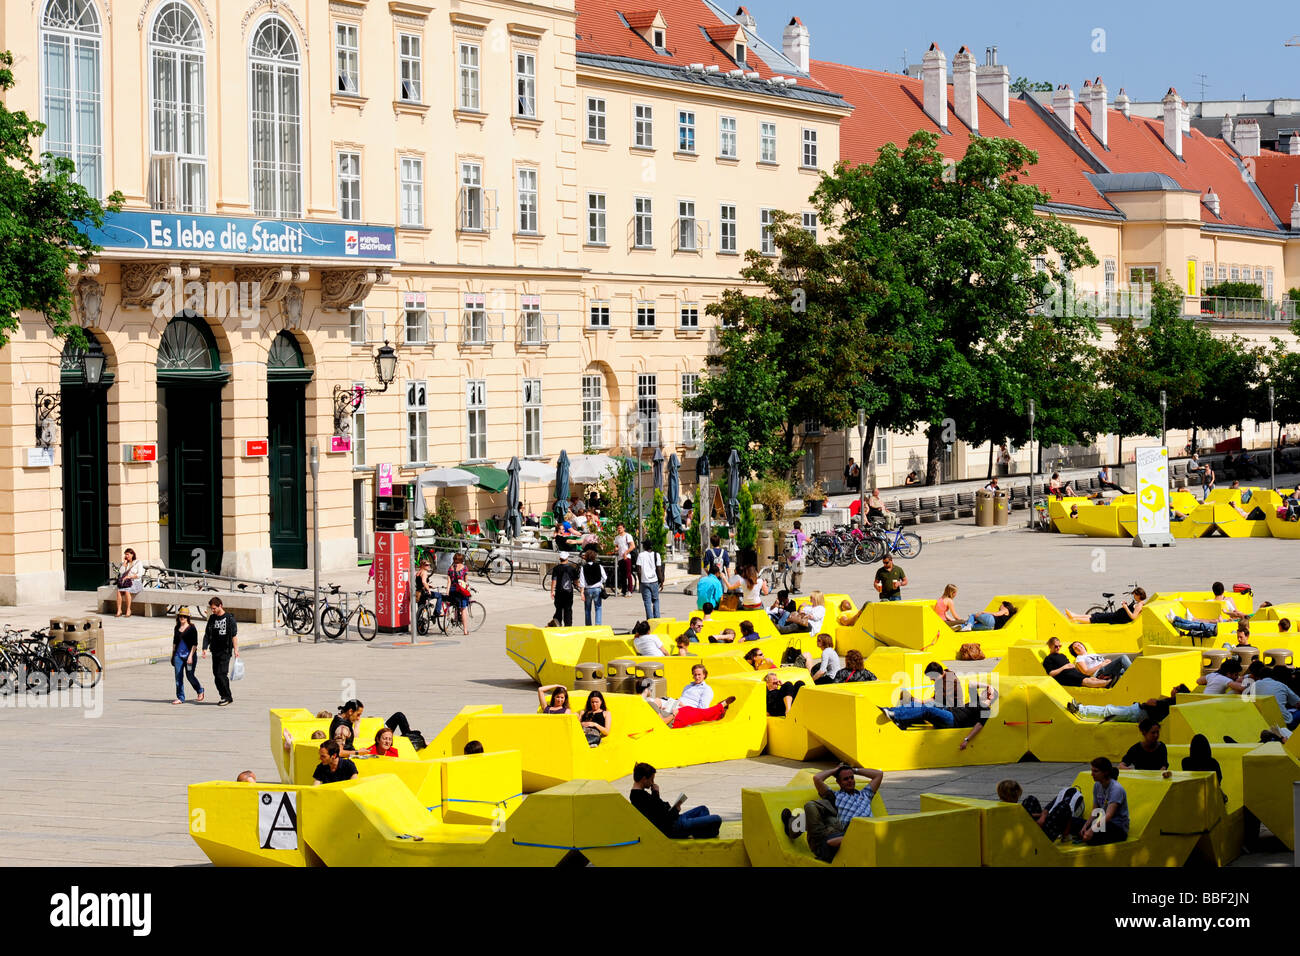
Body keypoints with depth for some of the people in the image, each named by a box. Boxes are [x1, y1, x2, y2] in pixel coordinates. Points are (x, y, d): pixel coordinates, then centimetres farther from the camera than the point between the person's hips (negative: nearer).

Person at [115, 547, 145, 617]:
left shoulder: (138, 562, 0)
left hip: (136, 582, -5)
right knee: (119, 591, -26)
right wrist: (124, 562, 3)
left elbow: (139, 575, -9)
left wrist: (129, 576, -16)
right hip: (127, 582, 5)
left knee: (127, 591, -34)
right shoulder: (126, 563, 17)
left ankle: (128, 610, -27)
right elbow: (122, 573, 5)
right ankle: (119, 610, -29)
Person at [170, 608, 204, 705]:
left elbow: (194, 644, -9)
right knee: (178, 676, -1)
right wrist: (173, 655, 20)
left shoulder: (191, 628, -6)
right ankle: (180, 698, 3)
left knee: (190, 675, 2)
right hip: (178, 655, 5)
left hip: (189, 654, -5)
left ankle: (200, 691, 27)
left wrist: (191, 656, -16)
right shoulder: (177, 628, 11)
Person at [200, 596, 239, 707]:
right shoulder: (212, 618, 11)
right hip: (215, 651, 6)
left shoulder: (229, 618, -4)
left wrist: (235, 650, -9)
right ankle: (224, 697, 14)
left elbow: (234, 635, -4)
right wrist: (205, 648, 2)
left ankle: (228, 697, -4)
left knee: (221, 674, -12)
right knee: (216, 675, 6)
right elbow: (207, 634, 13)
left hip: (225, 652, -6)